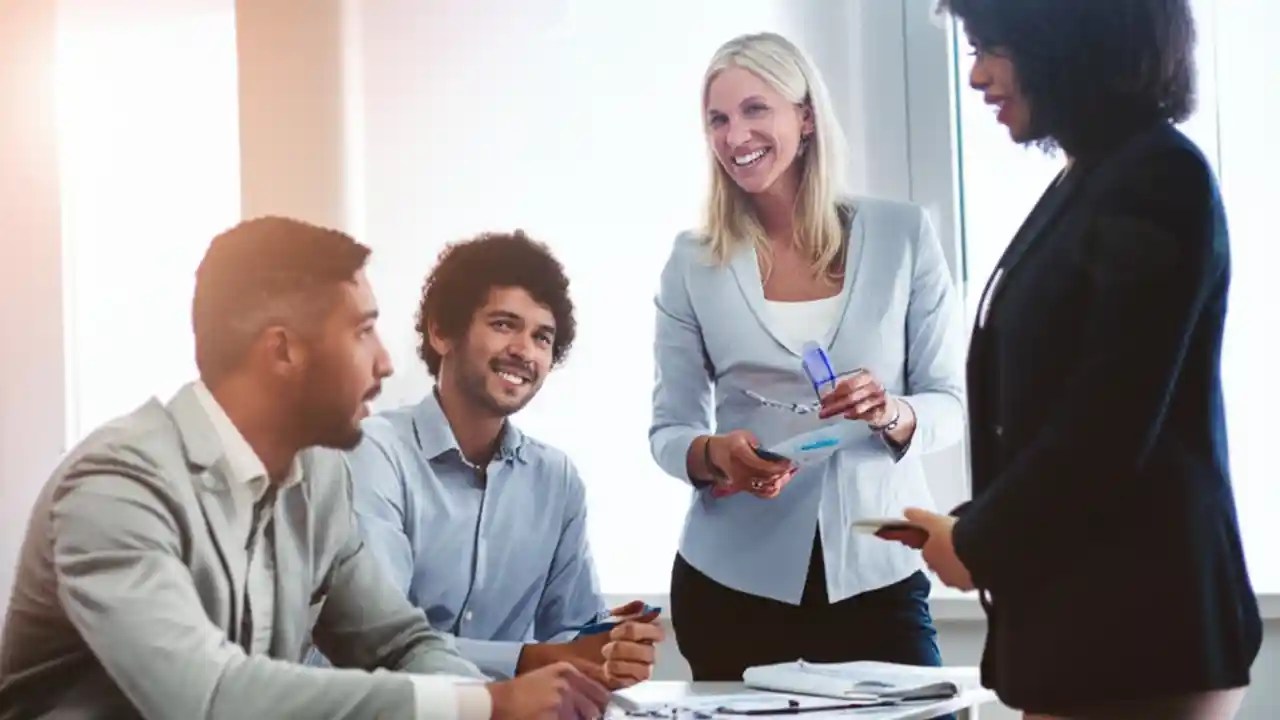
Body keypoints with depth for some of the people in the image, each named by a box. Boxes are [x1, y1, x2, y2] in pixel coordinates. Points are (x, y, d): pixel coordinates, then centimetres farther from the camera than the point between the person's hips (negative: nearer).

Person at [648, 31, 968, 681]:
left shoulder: (903, 235, 0)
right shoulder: (692, 262, 1)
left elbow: (951, 403, 2)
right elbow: (668, 431, 4)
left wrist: (893, 414, -20)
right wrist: (716, 453, -18)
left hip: (877, 573, -1)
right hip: (733, 581, 1)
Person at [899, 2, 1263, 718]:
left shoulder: (1159, 176, -12)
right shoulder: (1088, 183, 15)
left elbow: (1110, 426, -17)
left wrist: (977, 543, -5)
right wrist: (977, 528, 5)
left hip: (1129, 617, -8)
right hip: (1081, 613, 8)